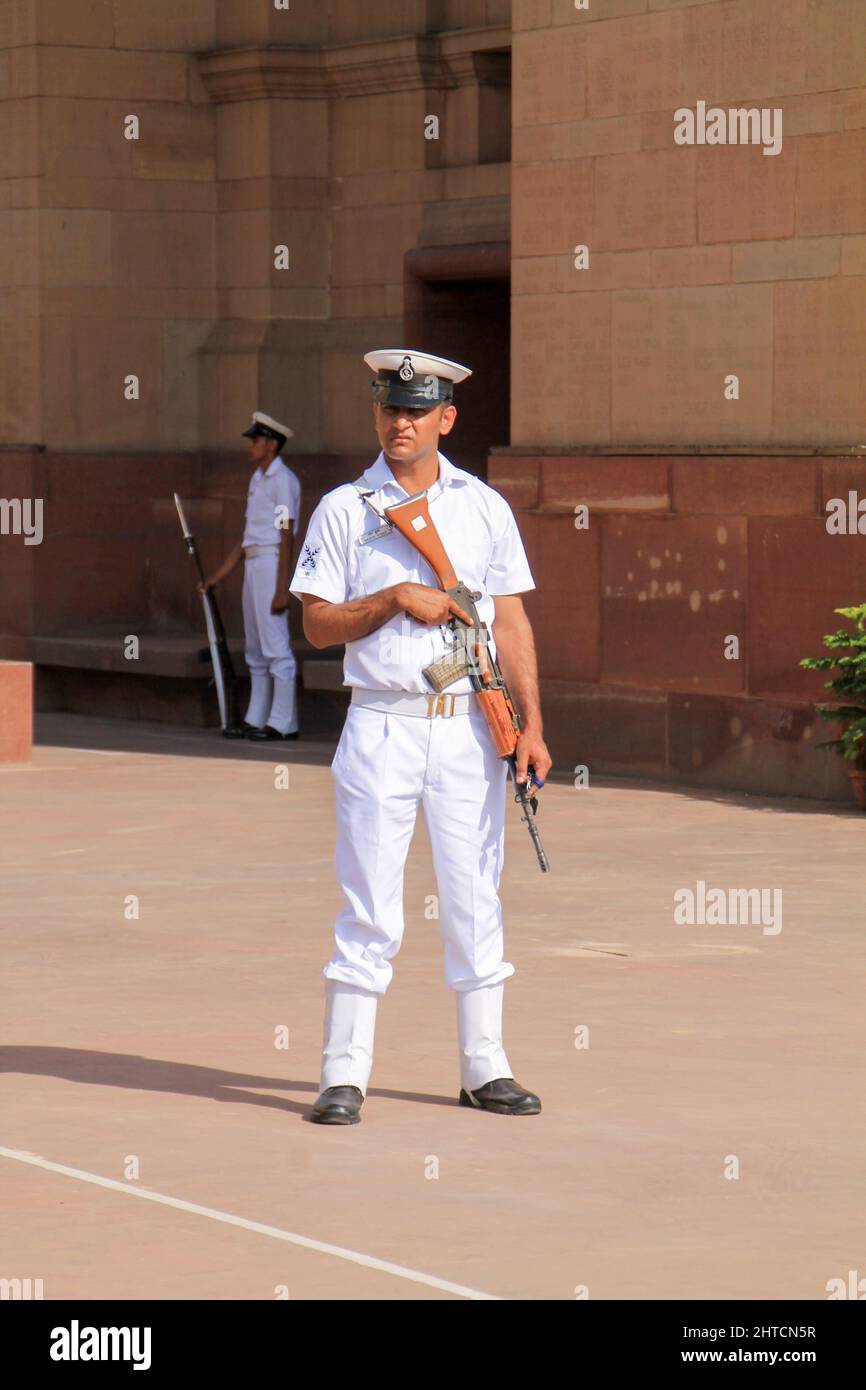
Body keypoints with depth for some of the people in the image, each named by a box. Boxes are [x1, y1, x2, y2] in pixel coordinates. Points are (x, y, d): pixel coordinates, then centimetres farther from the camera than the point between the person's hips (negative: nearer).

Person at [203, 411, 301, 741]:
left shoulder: (283, 480, -10)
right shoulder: (257, 479, 18)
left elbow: (286, 538, -15)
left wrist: (282, 588, -20)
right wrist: (219, 576, 21)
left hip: (272, 563, -10)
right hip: (252, 565, 10)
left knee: (276, 646, -11)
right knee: (256, 650, 12)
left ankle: (282, 723, -11)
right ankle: (256, 719, 17)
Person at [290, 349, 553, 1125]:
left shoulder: (484, 507, 8)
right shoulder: (344, 509, 3)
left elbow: (511, 623, 7)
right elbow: (318, 625, 1)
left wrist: (532, 725, -2)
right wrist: (395, 599, -14)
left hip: (470, 728, 2)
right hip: (383, 726, -2)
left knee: (475, 900, 5)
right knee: (370, 908, -3)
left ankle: (485, 1068, 11)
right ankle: (344, 1075, 1)